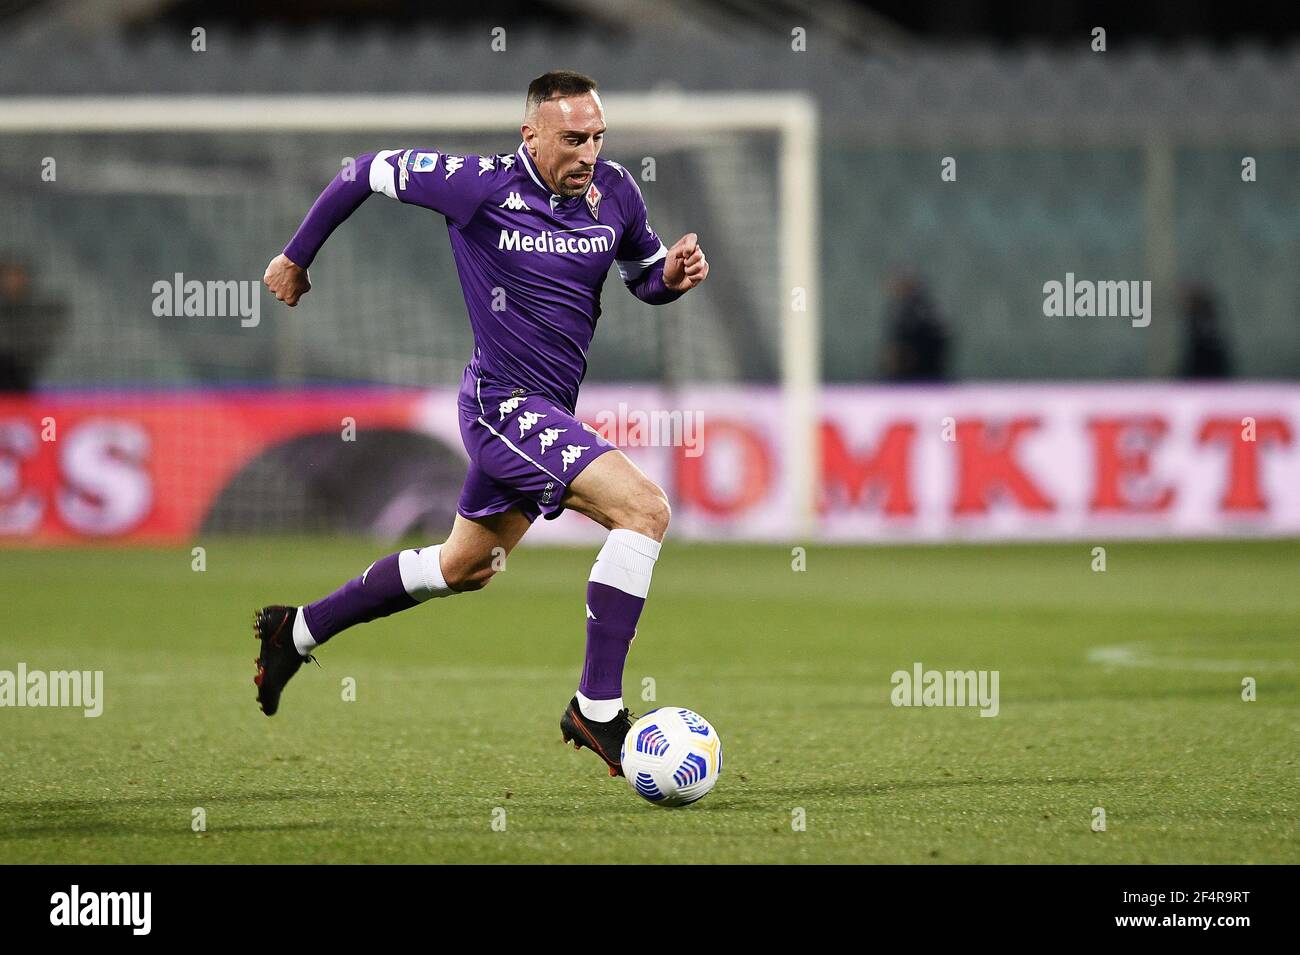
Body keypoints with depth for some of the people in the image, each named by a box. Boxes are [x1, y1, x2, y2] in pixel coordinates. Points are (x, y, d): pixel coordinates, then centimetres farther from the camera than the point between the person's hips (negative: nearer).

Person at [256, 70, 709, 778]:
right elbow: (368, 173, -2)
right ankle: (597, 708, -20)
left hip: (545, 412, 8)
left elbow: (644, 276, 18)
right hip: (506, 401, -8)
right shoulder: (480, 187, -15)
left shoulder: (615, 191, 1)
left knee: (463, 568, 23)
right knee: (644, 508, -23)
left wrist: (673, 274, -7)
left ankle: (296, 632, 40)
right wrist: (297, 256, 9)